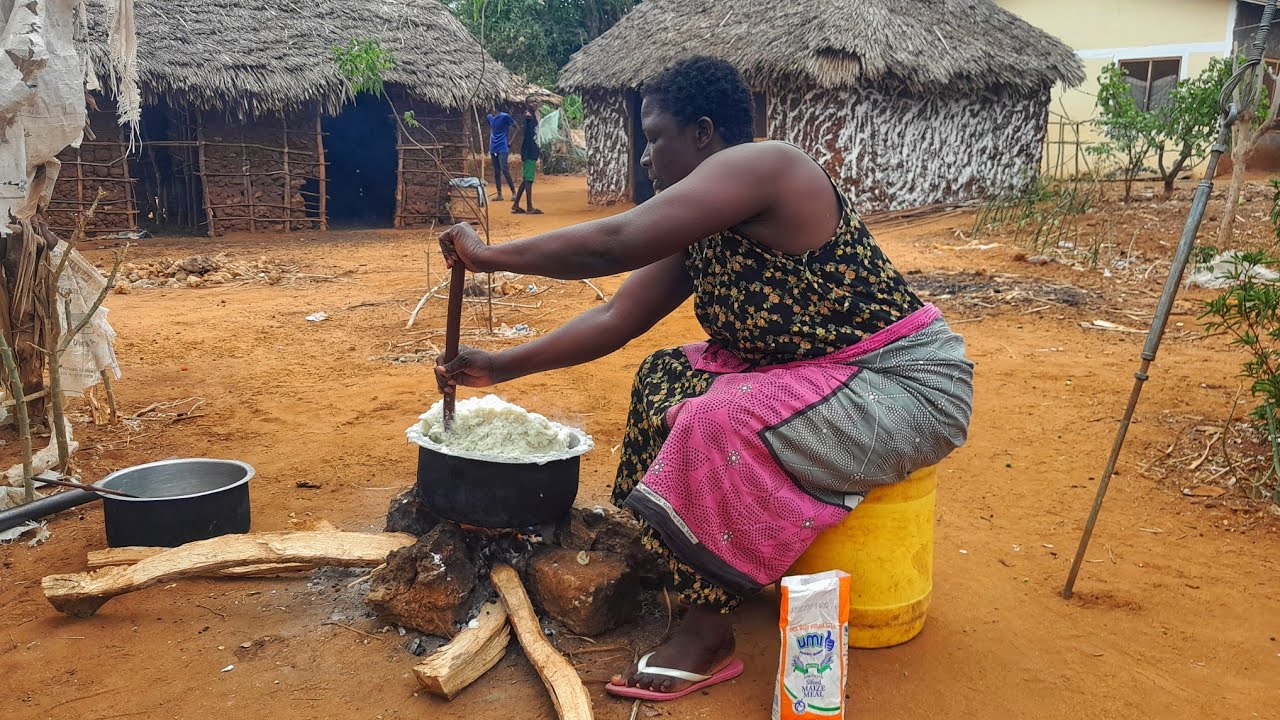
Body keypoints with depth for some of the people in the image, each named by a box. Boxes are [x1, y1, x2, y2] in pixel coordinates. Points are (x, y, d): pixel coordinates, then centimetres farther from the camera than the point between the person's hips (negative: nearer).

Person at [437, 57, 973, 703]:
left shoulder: (759, 166, -20)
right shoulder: (698, 232, 7)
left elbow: (615, 243, -28)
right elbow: (616, 319, 9)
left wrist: (491, 255, -17)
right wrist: (502, 367, 8)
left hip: (907, 383, -9)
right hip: (813, 374, 10)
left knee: (719, 425, -28)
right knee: (666, 380, 7)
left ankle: (708, 629, -12)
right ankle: (661, 558, 13)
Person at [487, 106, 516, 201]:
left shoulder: (505, 116, -9)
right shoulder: (490, 117, 10)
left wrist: (510, 142, -5)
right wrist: (490, 148, 15)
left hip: (503, 148, -6)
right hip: (493, 149, 6)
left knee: (504, 170, -13)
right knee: (496, 172, 6)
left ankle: (514, 192, -5)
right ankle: (499, 194, 11)